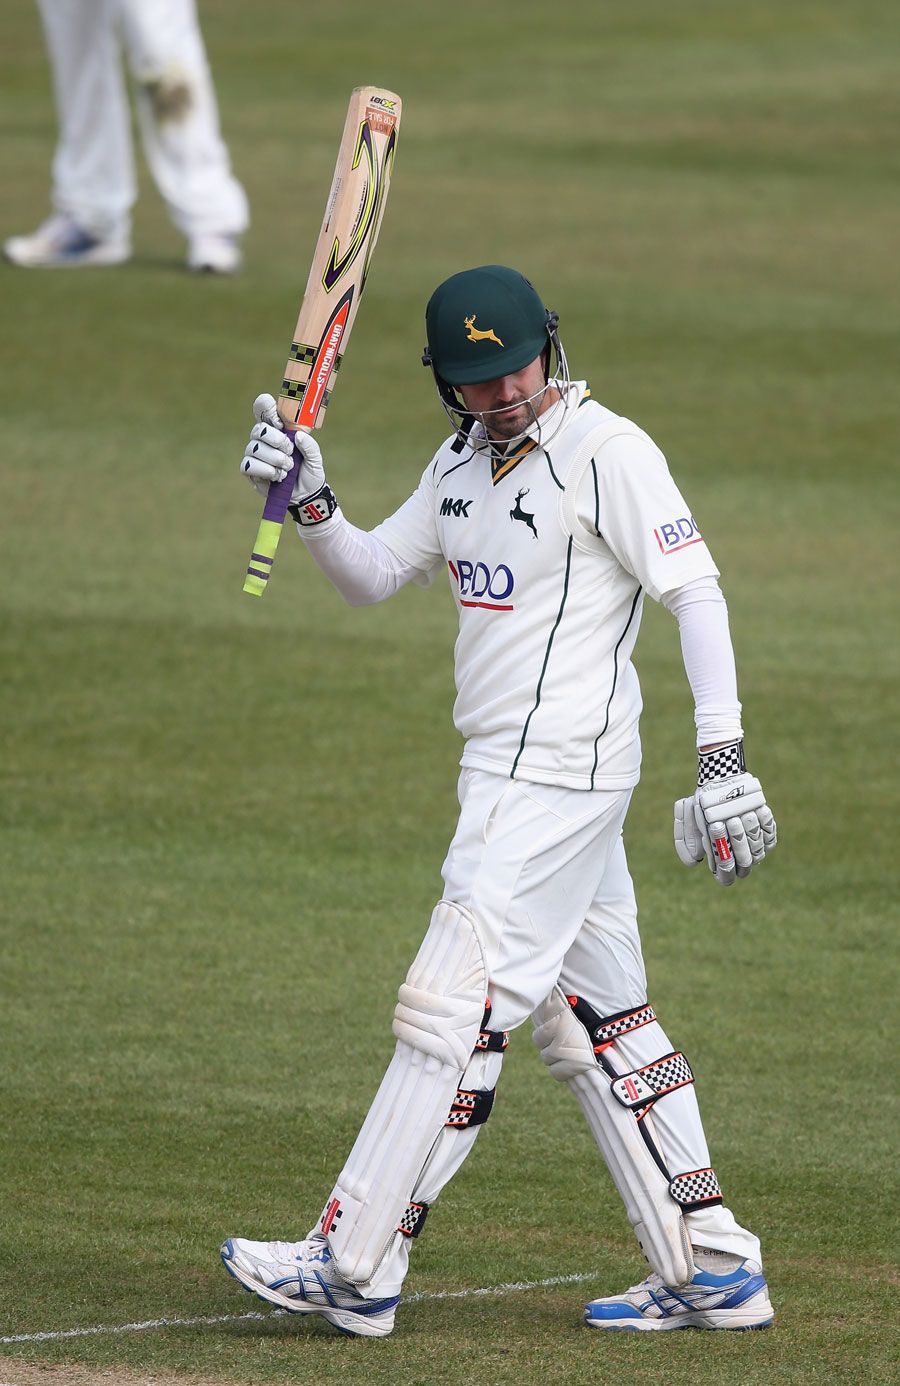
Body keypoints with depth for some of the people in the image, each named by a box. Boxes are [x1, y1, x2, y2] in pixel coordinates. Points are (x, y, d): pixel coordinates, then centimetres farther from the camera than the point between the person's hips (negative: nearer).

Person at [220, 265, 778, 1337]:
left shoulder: (607, 451, -11)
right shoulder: (464, 461, 14)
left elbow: (696, 592, -14)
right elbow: (370, 577, 17)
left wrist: (722, 756, -20)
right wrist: (308, 500, -3)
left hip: (562, 774, -9)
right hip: (508, 770, 9)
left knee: (452, 1007, -9)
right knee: (593, 1018, 10)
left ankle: (354, 1268, -8)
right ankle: (711, 1270, 14)